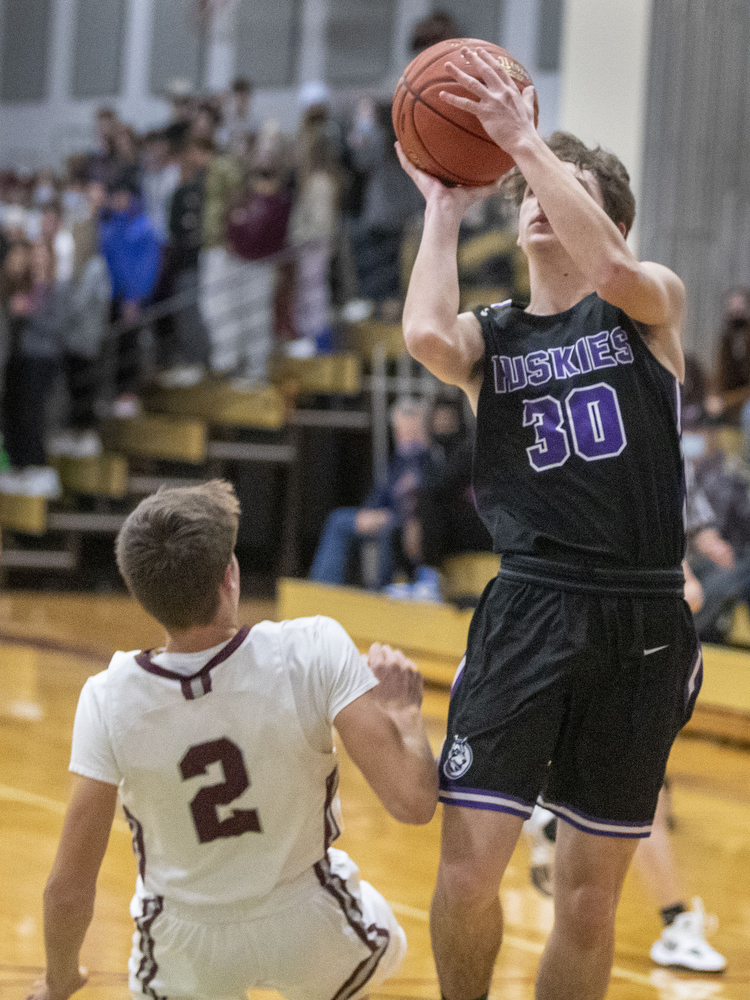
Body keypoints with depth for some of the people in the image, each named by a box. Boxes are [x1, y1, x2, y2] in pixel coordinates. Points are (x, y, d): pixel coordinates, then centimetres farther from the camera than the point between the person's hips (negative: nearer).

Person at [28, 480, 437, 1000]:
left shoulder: (109, 702, -22)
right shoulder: (315, 651, -28)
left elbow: (70, 888, -16)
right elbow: (412, 800, -30)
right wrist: (404, 711, -9)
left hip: (188, 952, 1)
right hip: (308, 934, -1)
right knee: (380, 949, 35)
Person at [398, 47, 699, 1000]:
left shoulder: (653, 304, 5)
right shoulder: (490, 335, 9)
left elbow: (613, 268, -20)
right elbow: (424, 334, -15)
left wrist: (524, 139, -15)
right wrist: (443, 206, -2)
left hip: (640, 618, -1)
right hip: (527, 609, 1)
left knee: (590, 896, 6)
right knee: (466, 872, -8)